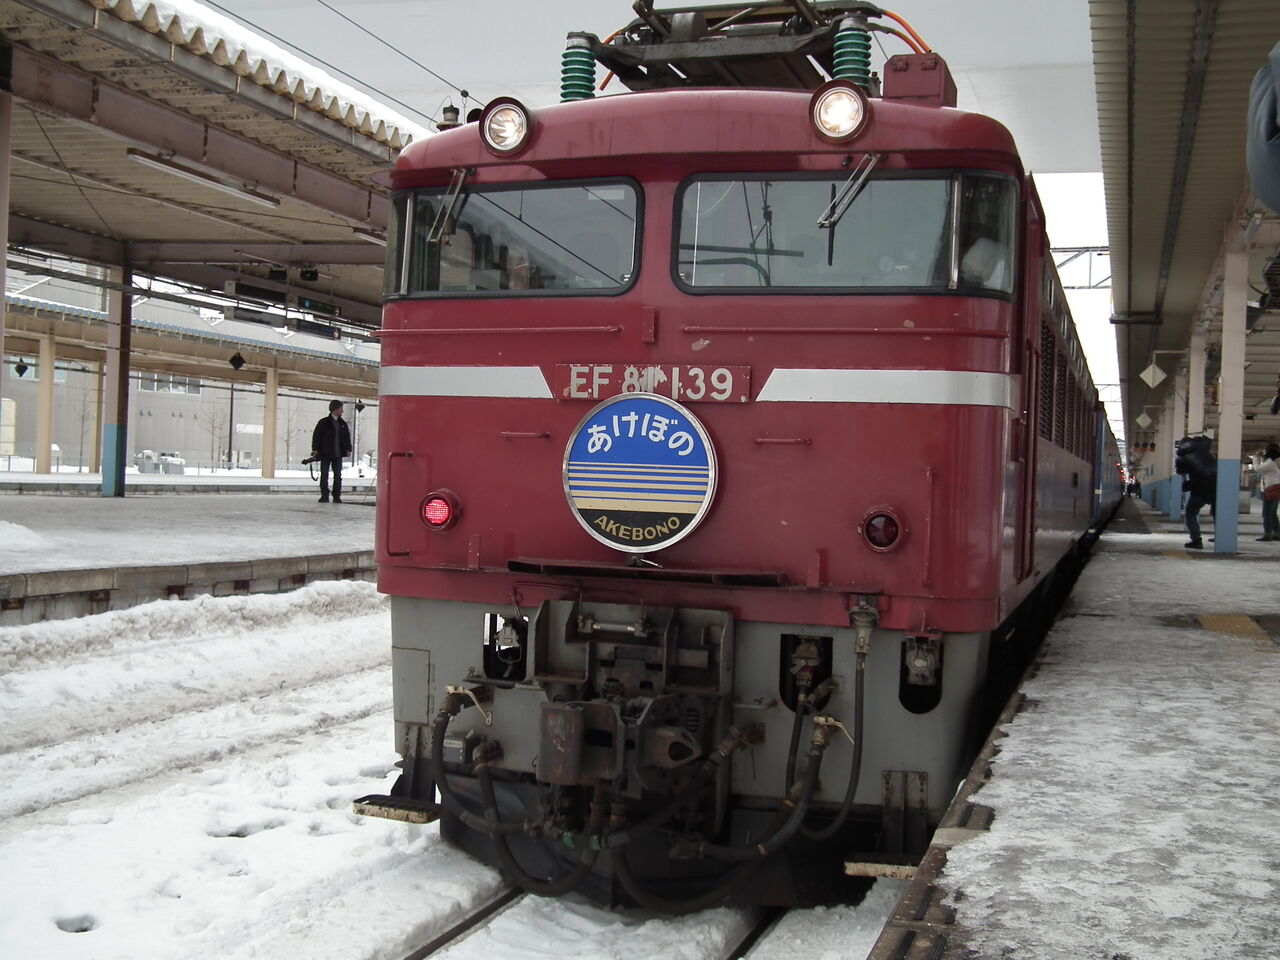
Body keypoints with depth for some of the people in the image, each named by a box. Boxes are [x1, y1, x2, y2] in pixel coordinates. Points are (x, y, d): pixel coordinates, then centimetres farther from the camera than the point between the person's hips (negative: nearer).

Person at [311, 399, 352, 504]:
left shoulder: (343, 424, 11)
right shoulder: (324, 422, -2)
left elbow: (347, 437, 15)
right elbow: (316, 435, -3)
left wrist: (348, 449, 5)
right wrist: (315, 449, -11)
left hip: (338, 454, 4)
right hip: (325, 454, -4)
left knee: (338, 476, 4)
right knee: (324, 476, -1)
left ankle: (337, 496, 10)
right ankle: (324, 496, 3)